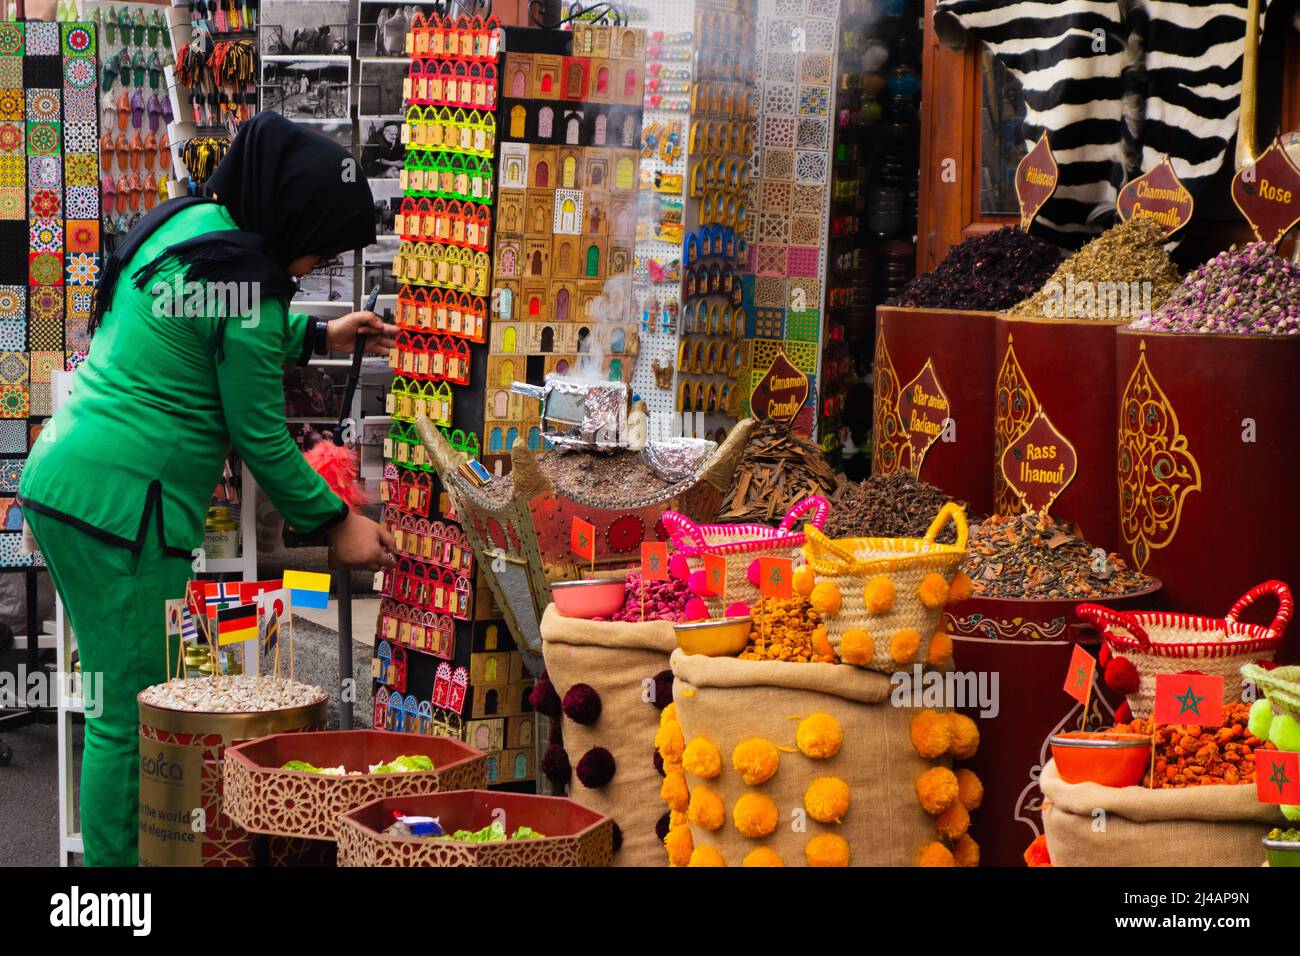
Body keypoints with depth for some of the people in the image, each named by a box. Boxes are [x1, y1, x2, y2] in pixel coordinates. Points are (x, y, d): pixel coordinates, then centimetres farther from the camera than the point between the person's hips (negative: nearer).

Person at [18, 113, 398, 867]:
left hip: (61, 478, 10)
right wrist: (335, 523, 2)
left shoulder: (183, 221, 11)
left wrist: (318, 335, 30)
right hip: (124, 505, -10)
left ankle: (114, 848, 24)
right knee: (133, 713, -3)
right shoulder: (242, 275, -16)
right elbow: (261, 436, -9)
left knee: (125, 697, 16)